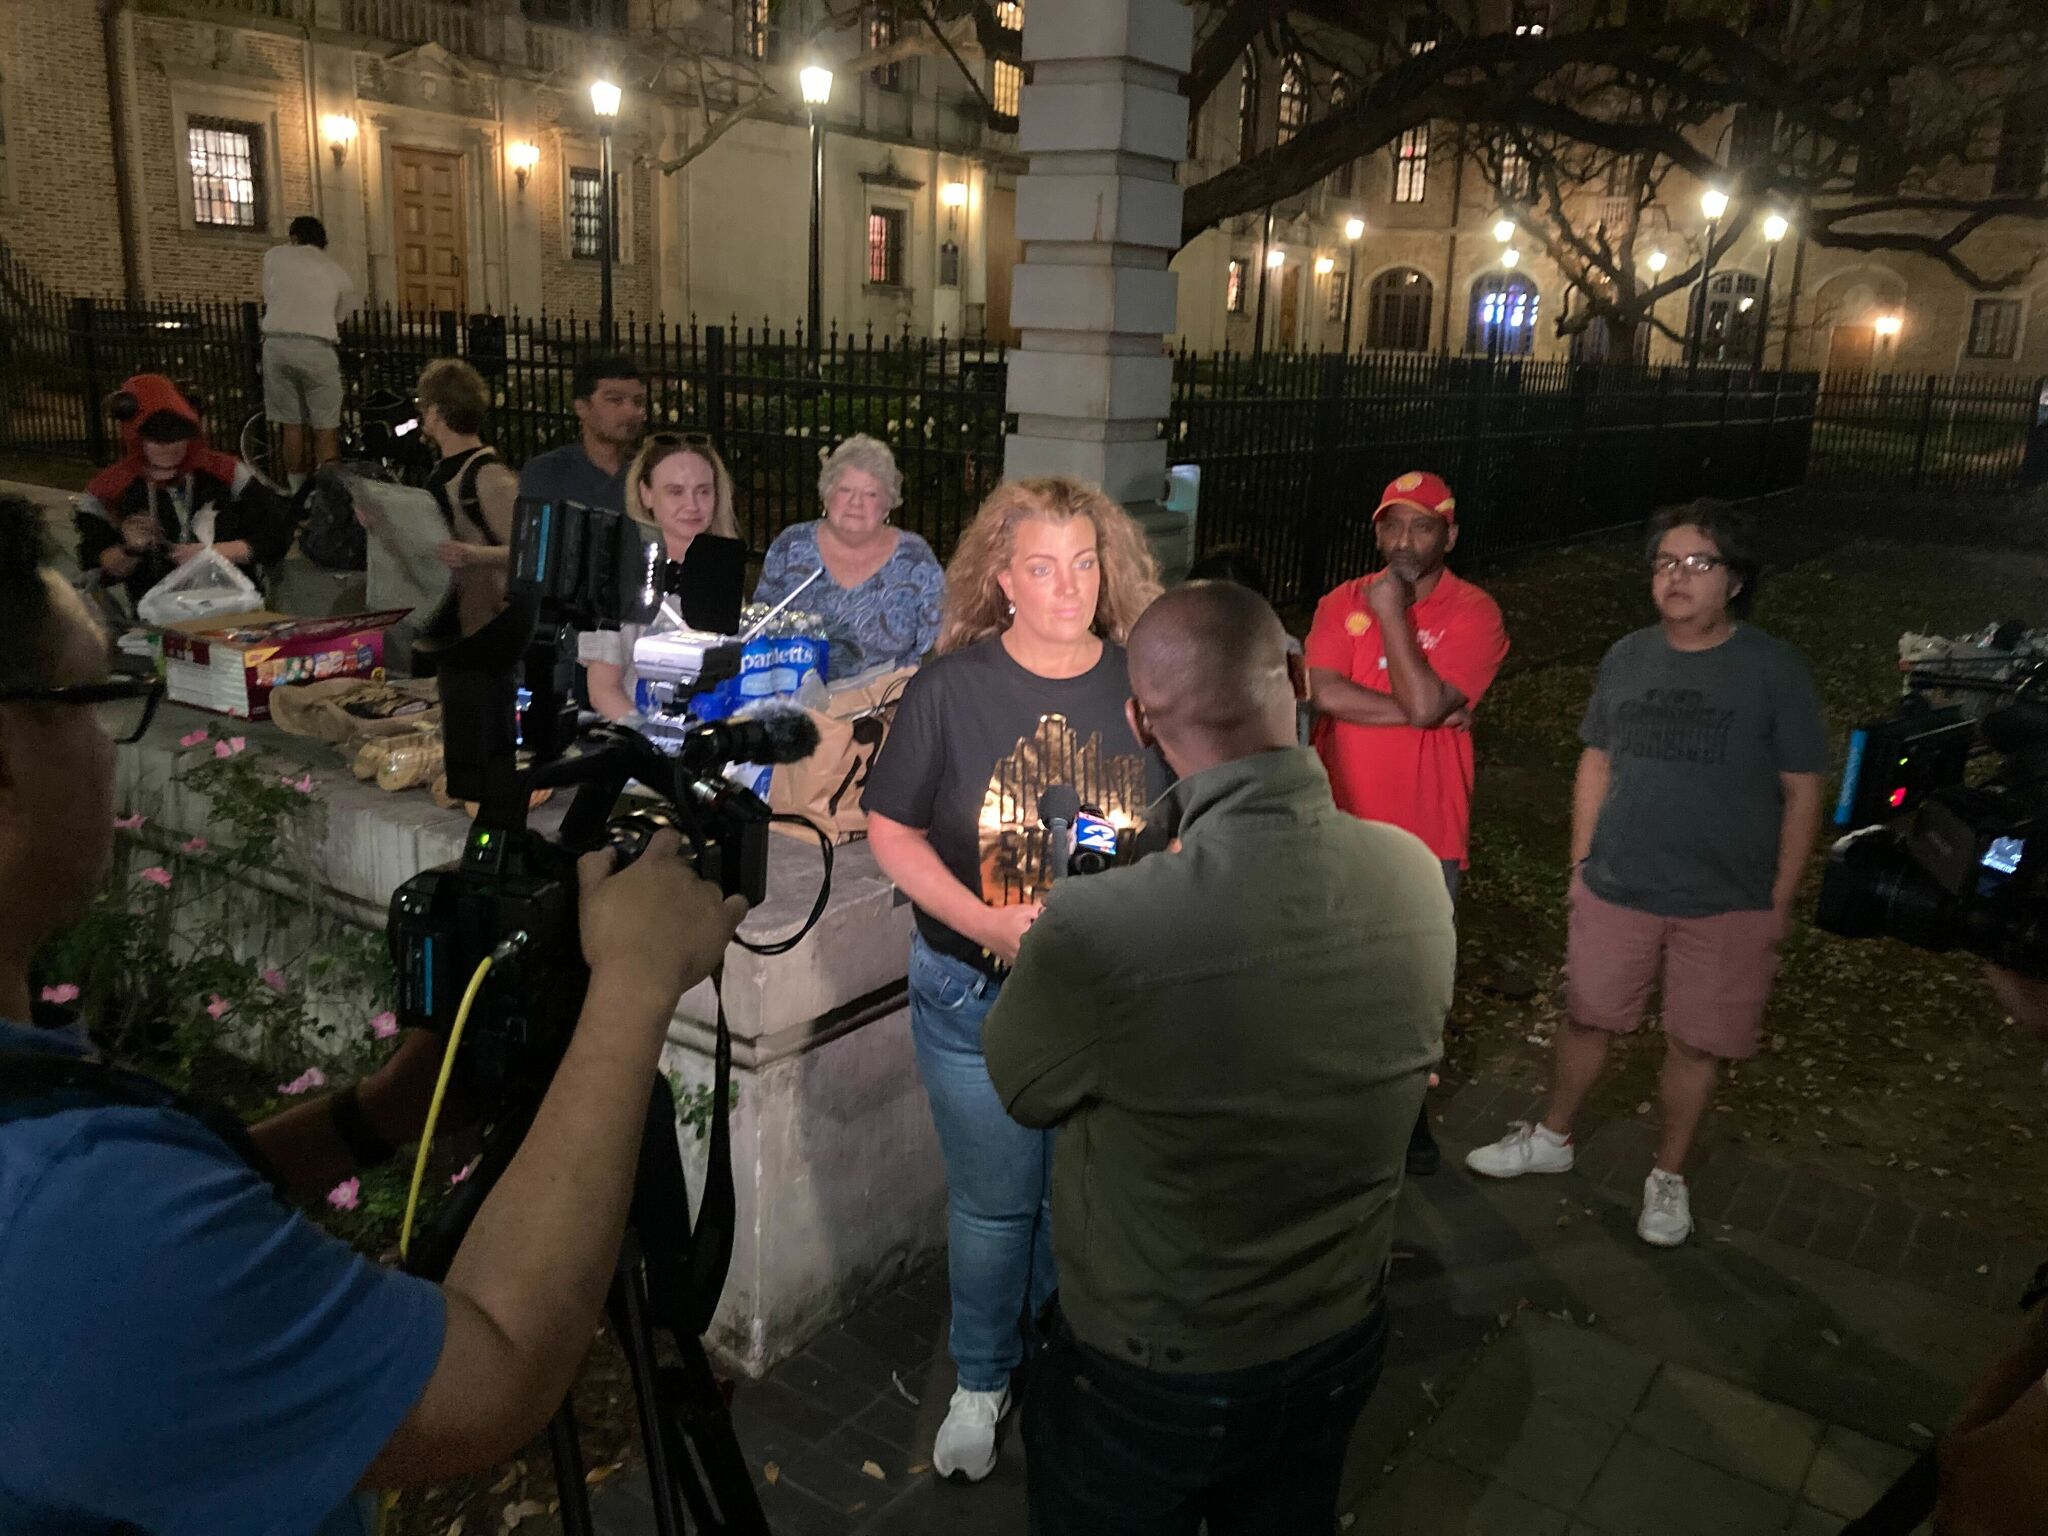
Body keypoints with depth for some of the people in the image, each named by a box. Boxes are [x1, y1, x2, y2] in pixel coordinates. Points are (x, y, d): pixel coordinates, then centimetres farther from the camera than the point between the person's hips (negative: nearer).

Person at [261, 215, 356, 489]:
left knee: (290, 425, 8)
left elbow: (268, 301, 22)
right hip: (318, 347, -1)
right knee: (326, 428, 0)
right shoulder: (339, 273, 16)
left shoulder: (275, 255, 16)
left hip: (277, 343, 1)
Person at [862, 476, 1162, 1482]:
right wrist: (990, 922, -19)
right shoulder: (951, 686, -10)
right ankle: (981, 1383, 39)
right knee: (993, 1206, 13)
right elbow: (892, 831, -6)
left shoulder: (1145, 688, -6)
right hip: (977, 1000, -1)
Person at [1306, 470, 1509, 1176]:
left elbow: (1425, 702, -23)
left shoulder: (1473, 613, -9)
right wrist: (1419, 711, -20)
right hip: (1339, 822, 3)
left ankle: (1408, 1107, 30)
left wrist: (1392, 613, -18)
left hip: (1425, 832, -3)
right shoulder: (1343, 602, 0)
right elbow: (1325, 694, -16)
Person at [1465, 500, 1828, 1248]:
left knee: (1694, 1043, 9)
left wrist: (1780, 899, -5)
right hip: (1615, 889, 3)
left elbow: (1801, 792, -5)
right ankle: (1550, 1138, 37)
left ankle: (1668, 1177, 30)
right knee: (1586, 1018, 15)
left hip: (1727, 904, -3)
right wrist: (1581, 864, 8)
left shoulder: (1776, 669, -10)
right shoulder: (1627, 658, 1)